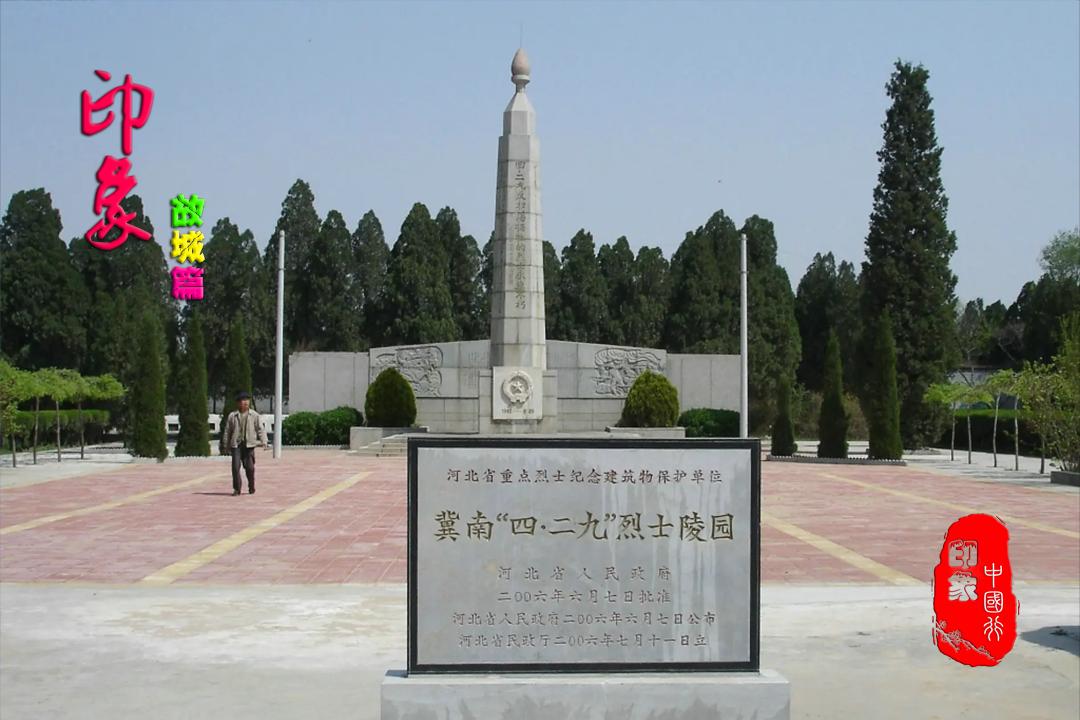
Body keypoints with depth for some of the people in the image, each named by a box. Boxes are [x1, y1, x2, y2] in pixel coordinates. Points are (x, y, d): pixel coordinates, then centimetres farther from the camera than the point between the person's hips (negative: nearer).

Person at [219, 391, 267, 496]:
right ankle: (237, 489, 2)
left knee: (250, 467, 0)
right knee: (235, 467, -7)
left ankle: (251, 488, 18)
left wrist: (263, 442, -11)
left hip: (249, 445, -1)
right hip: (236, 445, 1)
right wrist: (225, 446, 11)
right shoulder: (232, 416, 8)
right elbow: (227, 431, 13)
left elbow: (260, 429, 2)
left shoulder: (254, 415, 6)